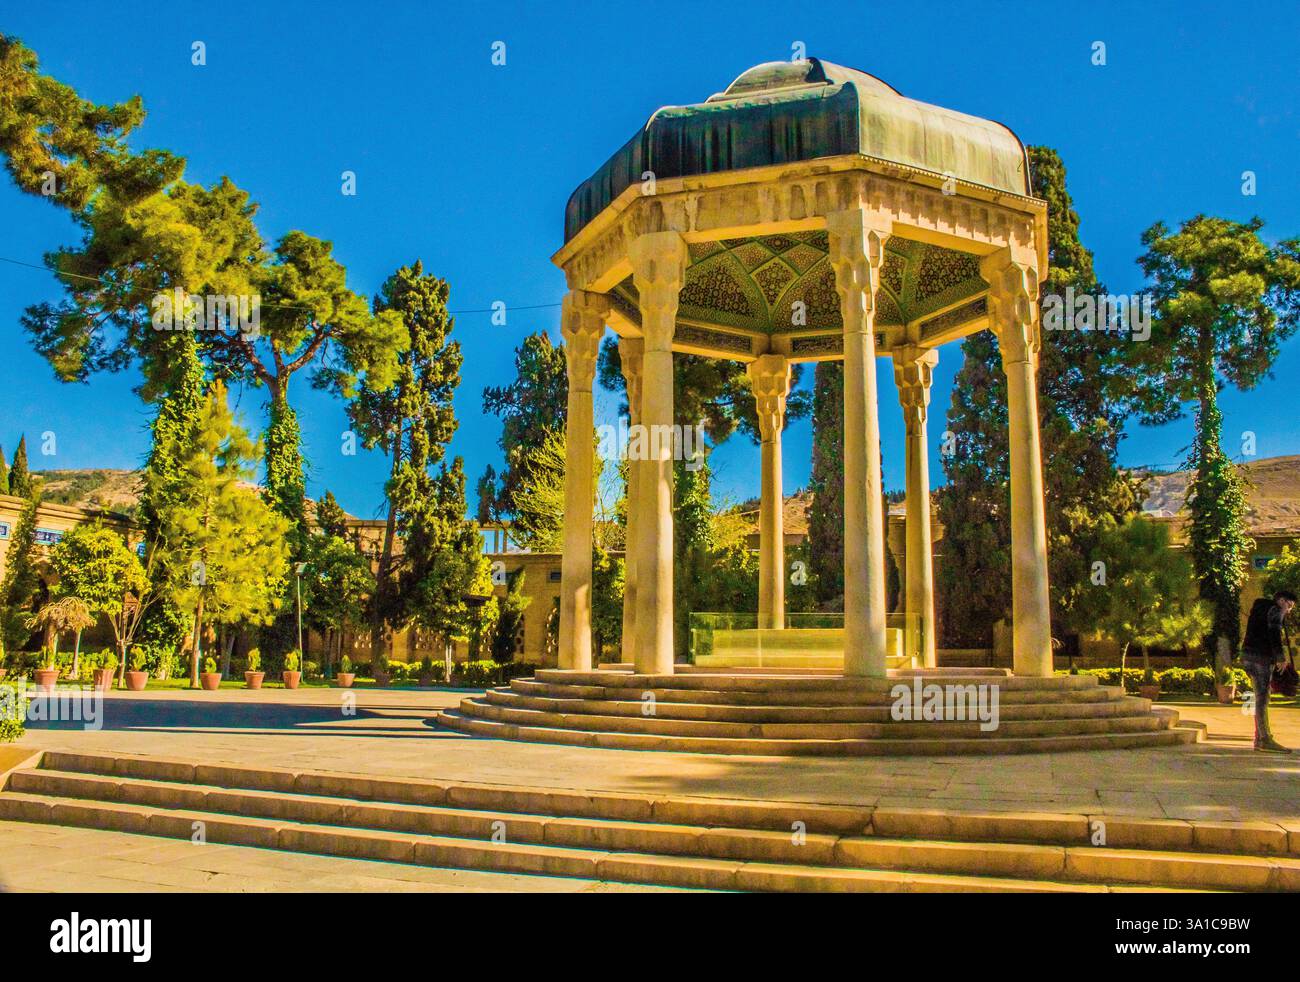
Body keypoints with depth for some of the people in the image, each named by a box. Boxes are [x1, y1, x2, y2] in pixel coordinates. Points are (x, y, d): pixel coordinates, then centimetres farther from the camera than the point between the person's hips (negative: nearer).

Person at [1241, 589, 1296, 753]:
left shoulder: (1259, 609, 25)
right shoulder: (1275, 610, -3)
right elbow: (1274, 633, -16)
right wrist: (1281, 656, -21)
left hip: (1248, 654, 9)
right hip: (1261, 656, -9)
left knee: (1261, 697, 11)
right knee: (1262, 697, -11)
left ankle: (1260, 738, 10)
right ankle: (1265, 739, -14)